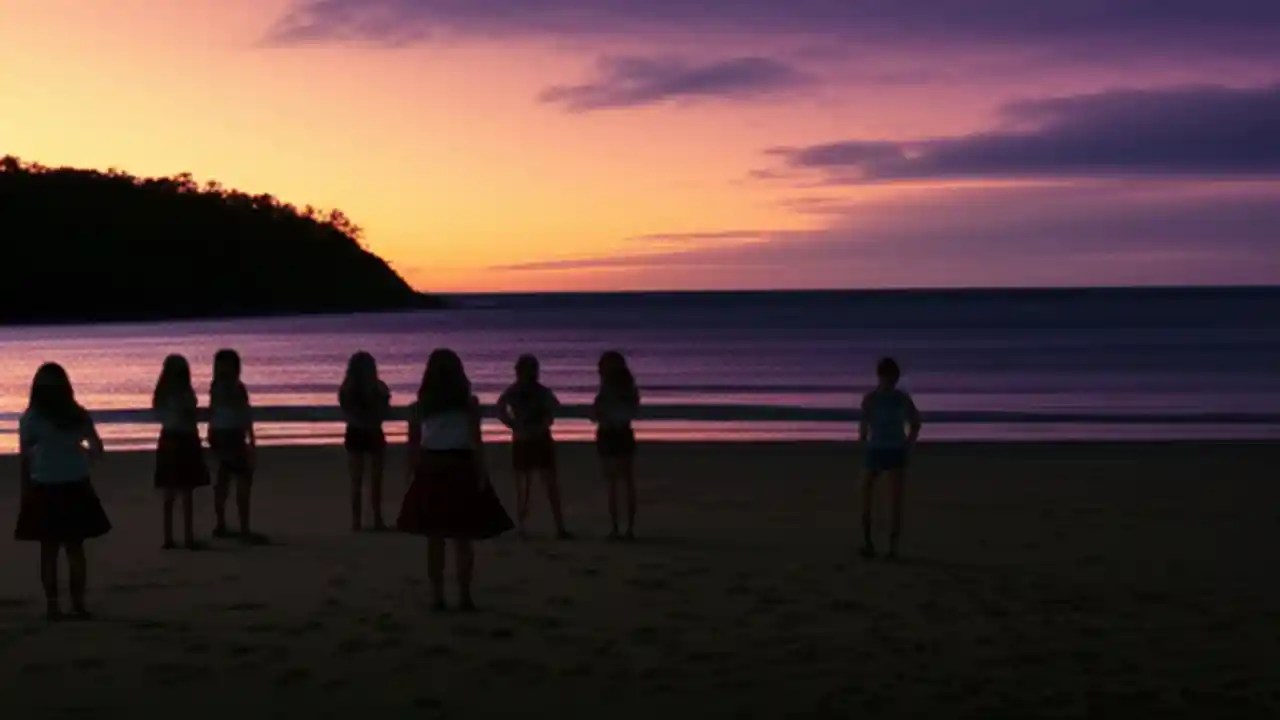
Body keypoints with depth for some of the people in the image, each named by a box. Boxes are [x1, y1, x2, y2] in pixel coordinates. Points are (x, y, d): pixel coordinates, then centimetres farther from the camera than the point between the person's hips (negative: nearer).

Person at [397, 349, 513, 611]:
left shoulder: (419, 406, 4)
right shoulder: (469, 403, -2)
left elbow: (413, 445, 2)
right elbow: (476, 442, -6)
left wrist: (414, 475, 7)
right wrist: (481, 474, -4)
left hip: (430, 471, 1)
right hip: (460, 471, -1)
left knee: (435, 539, 6)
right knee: (462, 539, 5)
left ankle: (437, 597, 5)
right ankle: (464, 596, 1)